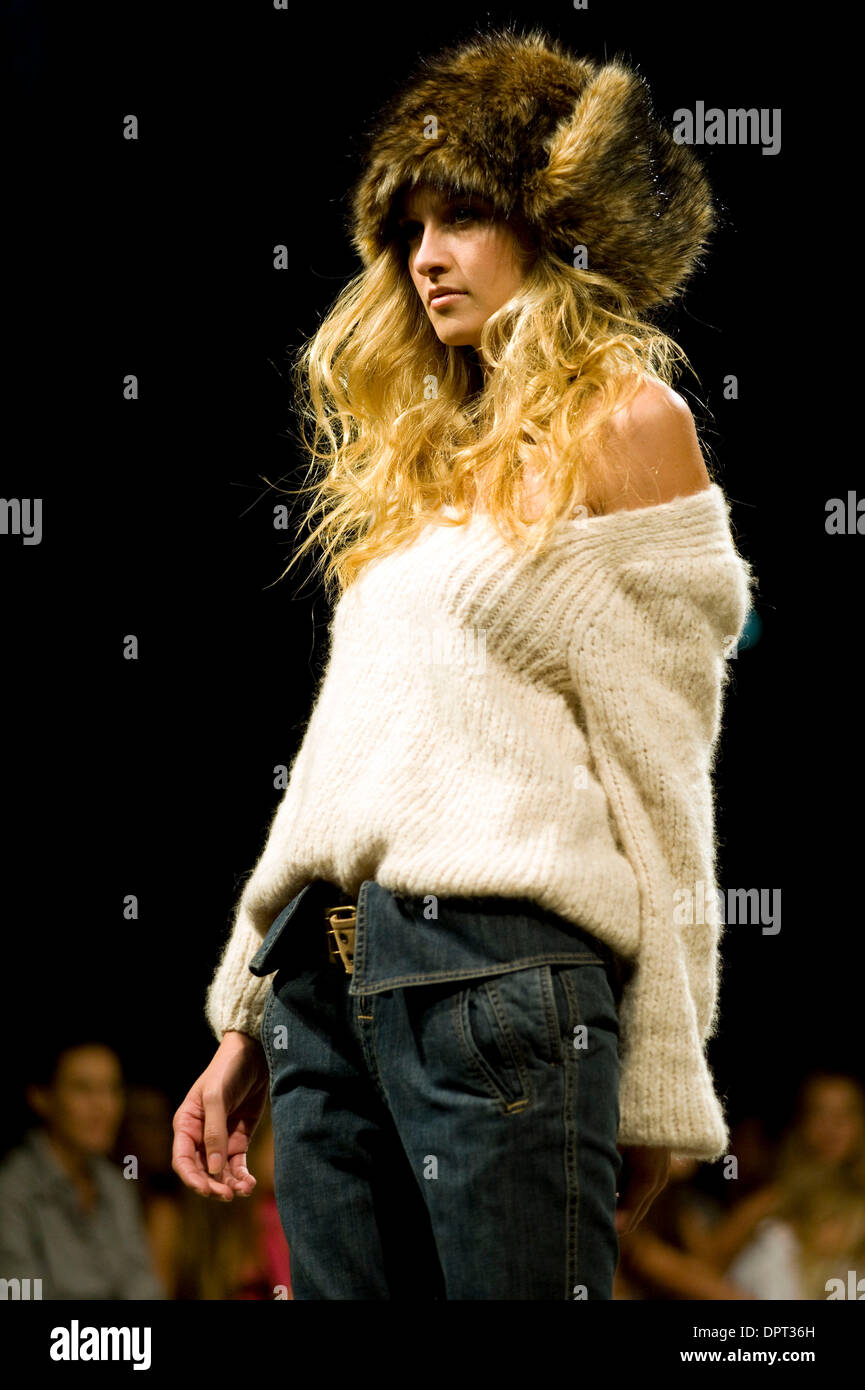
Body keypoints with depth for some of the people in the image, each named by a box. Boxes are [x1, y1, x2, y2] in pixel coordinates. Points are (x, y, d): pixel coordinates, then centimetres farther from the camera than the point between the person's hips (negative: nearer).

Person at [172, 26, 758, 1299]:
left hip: (496, 960, -7)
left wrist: (655, 1091, -7)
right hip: (328, 972, 7)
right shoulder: (429, 454, 24)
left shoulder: (626, 425, 3)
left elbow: (658, 774, -3)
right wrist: (246, 1020, 20)